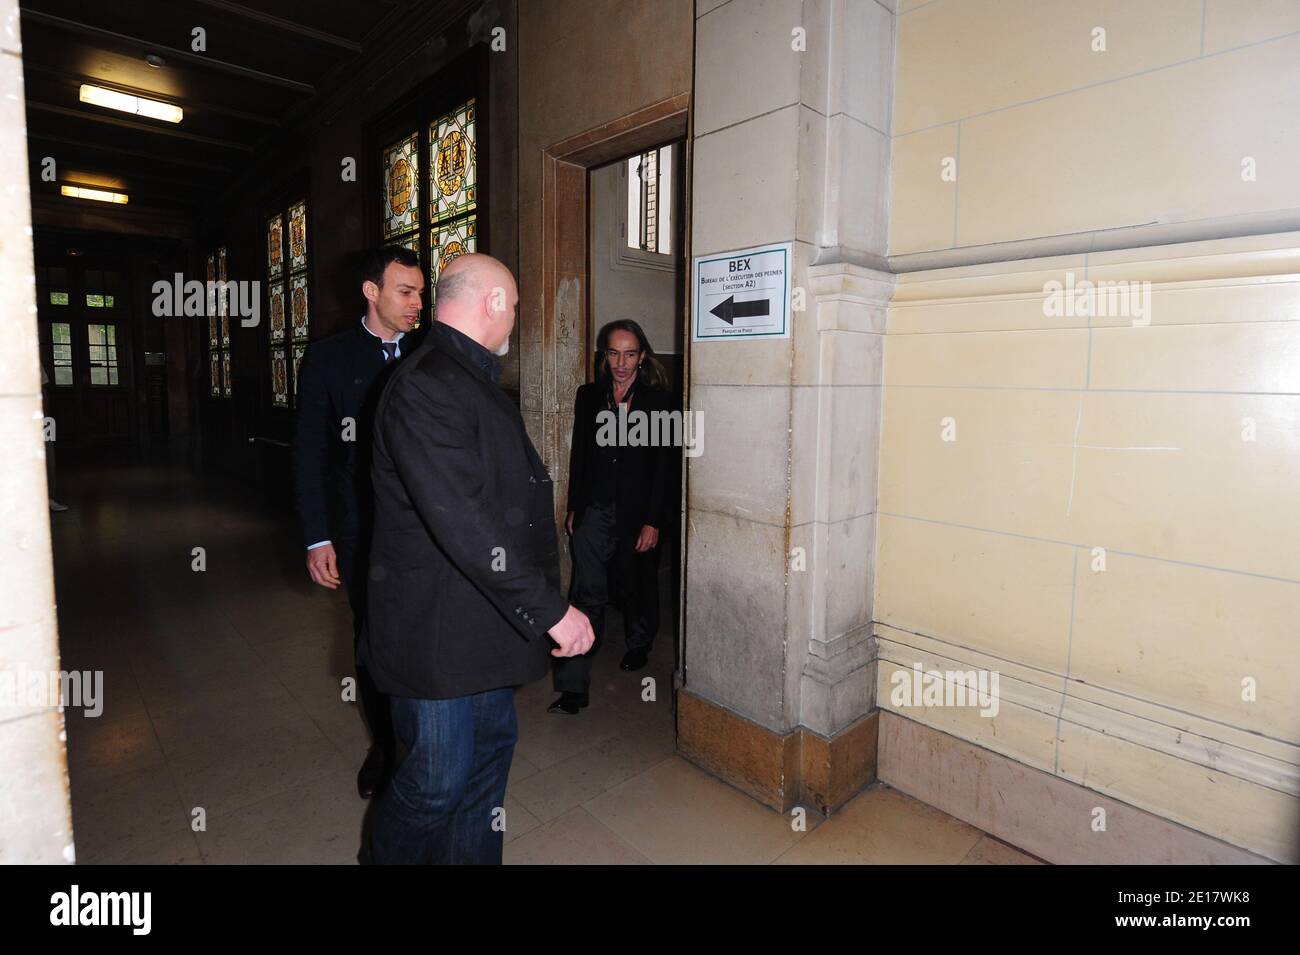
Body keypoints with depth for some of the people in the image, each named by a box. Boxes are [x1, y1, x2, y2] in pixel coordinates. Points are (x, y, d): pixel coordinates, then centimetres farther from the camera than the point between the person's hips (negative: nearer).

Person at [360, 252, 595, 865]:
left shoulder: (475, 380, 14)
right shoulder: (426, 387, -21)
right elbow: (464, 525, -28)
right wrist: (550, 609, -24)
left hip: (486, 622, 10)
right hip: (436, 630, -10)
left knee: (490, 750, 19)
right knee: (438, 781, 6)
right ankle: (386, 855, 34)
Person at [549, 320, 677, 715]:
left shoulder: (659, 400, -6)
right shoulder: (588, 396, 5)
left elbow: (664, 466, -8)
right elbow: (578, 455, 11)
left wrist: (653, 522, -11)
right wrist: (574, 507, 10)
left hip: (638, 513, -1)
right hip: (595, 511, 2)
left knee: (636, 589, 17)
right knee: (586, 594, -5)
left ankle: (638, 646, 45)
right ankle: (573, 687, -1)